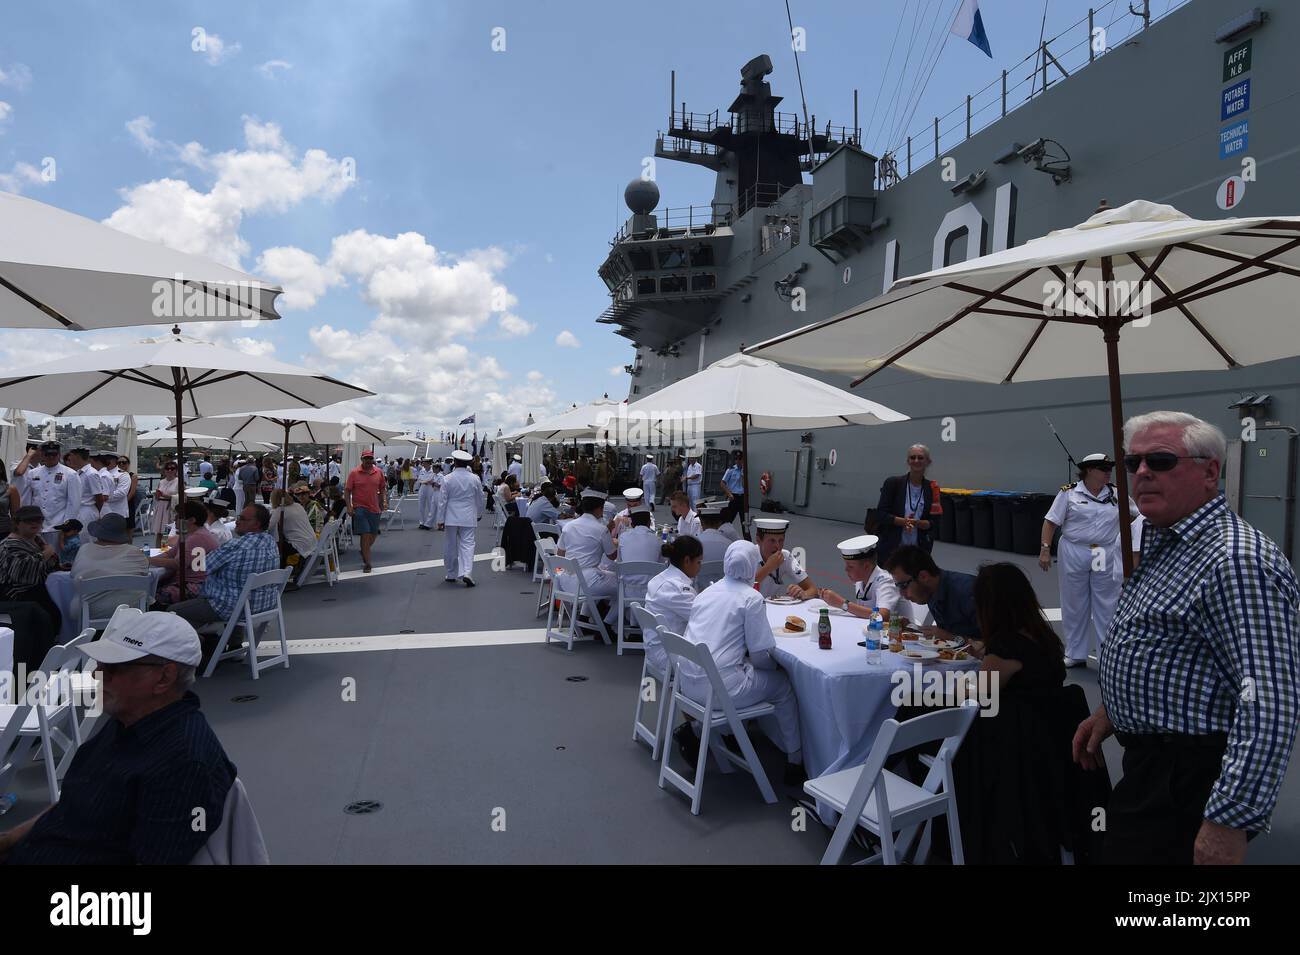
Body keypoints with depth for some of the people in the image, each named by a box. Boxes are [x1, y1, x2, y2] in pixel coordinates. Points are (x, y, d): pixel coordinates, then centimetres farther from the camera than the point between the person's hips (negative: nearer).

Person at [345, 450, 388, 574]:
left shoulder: (379, 472, 5)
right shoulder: (354, 473, -5)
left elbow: (383, 488, 15)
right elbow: (347, 490, -3)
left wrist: (384, 501, 2)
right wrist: (349, 506, -10)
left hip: (374, 508, 4)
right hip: (360, 508, -4)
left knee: (373, 534, 12)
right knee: (365, 534, -6)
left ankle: (364, 551, 42)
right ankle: (367, 564, 1)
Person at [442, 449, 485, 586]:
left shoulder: (447, 479, -6)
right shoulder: (474, 479, -1)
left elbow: (443, 500, -3)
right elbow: (481, 499, 8)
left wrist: (441, 518, 4)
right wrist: (479, 514, 24)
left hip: (451, 518, 0)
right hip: (469, 518, 0)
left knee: (451, 546, 11)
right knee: (467, 544, -1)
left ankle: (451, 574, 21)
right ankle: (467, 572, -18)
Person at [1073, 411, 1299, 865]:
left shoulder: (1235, 560, -24)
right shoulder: (1163, 544, 9)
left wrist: (1229, 824, -29)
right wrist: (1111, 711, 15)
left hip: (1188, 777, -10)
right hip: (1151, 759, 10)